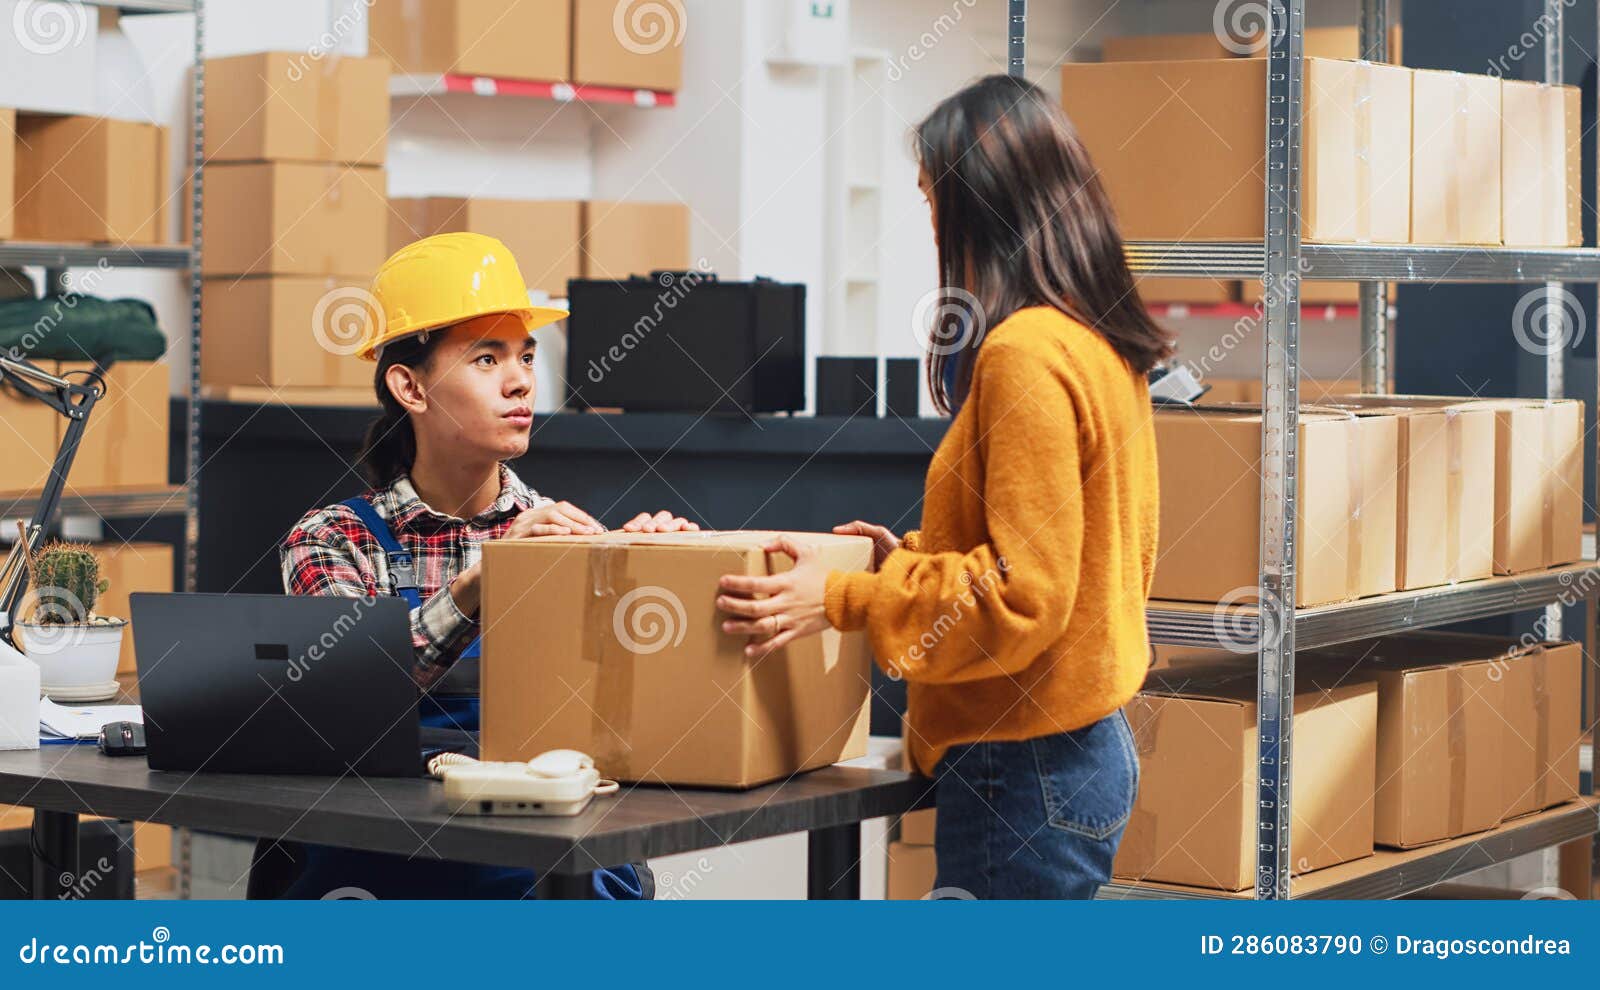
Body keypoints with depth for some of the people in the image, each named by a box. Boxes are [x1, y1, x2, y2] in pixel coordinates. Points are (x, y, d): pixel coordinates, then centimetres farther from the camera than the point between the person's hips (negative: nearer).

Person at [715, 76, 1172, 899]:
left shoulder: (1025, 354, -17)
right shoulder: (1099, 342, 12)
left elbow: (1024, 595, -19)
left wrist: (842, 600, -17)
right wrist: (918, 557, 20)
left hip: (1026, 767, -10)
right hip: (1087, 745, 10)